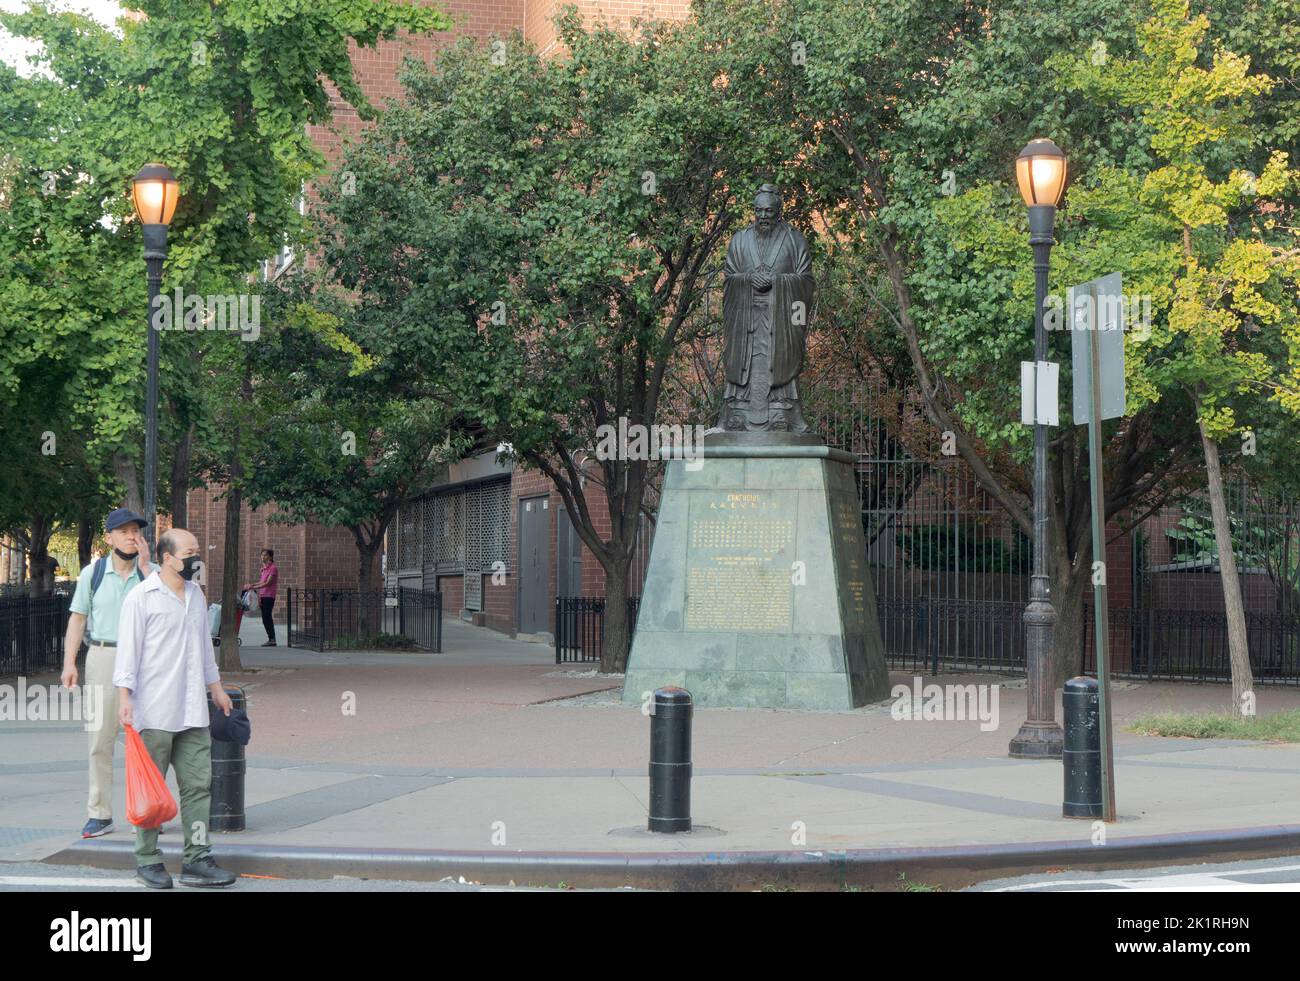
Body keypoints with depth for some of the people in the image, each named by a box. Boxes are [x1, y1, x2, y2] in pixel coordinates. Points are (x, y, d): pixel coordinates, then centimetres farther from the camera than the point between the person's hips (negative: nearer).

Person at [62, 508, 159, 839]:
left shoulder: (153, 572, 5)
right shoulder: (92, 573, 6)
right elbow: (77, 619, 7)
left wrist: (144, 565, -13)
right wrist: (69, 662, -1)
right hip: (103, 658, 0)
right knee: (100, 738, 1)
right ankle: (99, 814, 7)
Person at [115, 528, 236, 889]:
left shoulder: (196, 595, 15)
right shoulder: (141, 598, -6)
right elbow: (128, 650, -9)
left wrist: (216, 688, 29)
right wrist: (124, 697, -16)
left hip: (192, 712, 6)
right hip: (154, 712, -6)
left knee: (198, 784, 1)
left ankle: (196, 861, 3)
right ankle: (147, 859, 12)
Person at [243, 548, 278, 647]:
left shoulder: (273, 568, -10)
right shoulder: (264, 568, 16)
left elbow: (267, 583, -16)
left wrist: (253, 587, -19)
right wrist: (251, 585, 10)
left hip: (269, 596, -8)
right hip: (263, 596, 8)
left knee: (266, 616, -11)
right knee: (265, 618, 8)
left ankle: (272, 639, -10)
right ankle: (270, 638, 13)